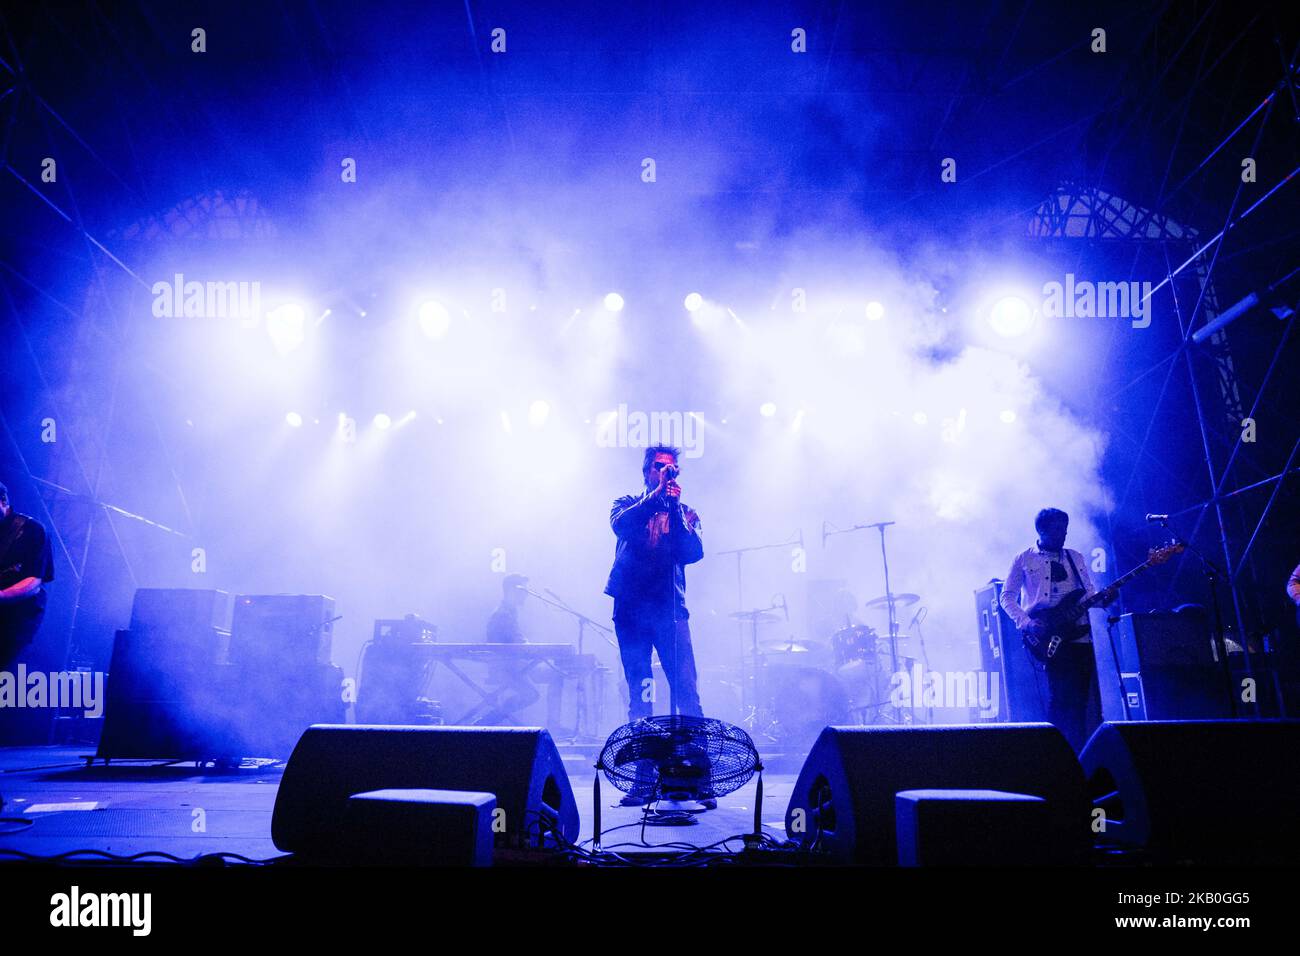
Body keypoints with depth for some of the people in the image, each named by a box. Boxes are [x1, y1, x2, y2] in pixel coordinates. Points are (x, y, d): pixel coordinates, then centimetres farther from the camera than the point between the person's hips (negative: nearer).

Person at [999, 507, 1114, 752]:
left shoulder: (1076, 558, 16)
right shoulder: (1024, 559, 6)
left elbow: (1089, 594, 14)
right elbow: (1007, 597, 4)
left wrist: (1103, 598, -9)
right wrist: (1025, 623, -12)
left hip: (1079, 637, 4)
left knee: (1082, 700, -1)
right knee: (1056, 699, -10)